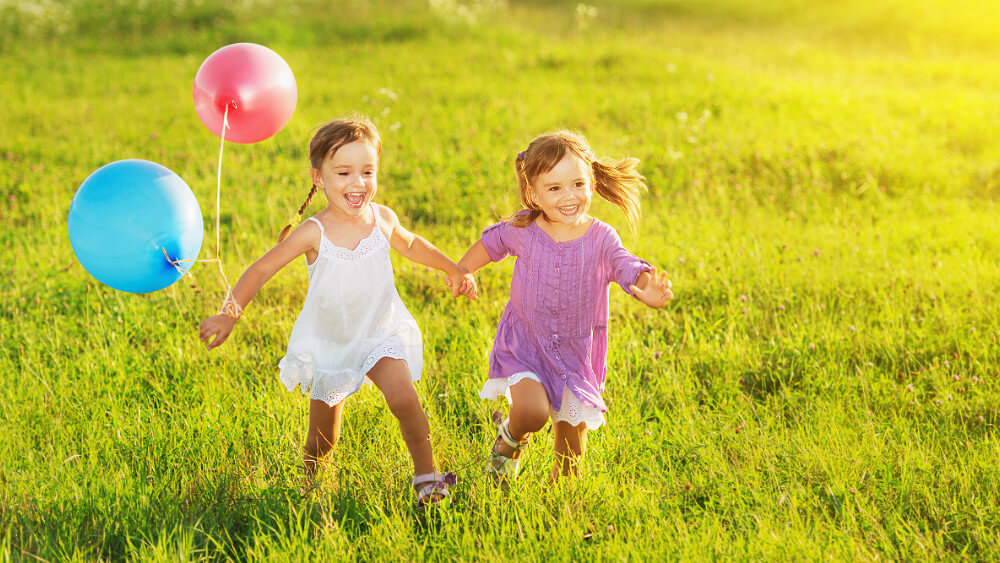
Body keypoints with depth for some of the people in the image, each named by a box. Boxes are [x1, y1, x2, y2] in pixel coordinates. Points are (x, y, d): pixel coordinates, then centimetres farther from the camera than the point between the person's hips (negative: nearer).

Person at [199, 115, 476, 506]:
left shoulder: (383, 219, -10)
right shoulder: (314, 234, -21)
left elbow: (410, 245, 15)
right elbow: (261, 269, -14)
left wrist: (455, 270, 15)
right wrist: (229, 314, -22)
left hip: (379, 335, 2)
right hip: (328, 344, -2)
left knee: (403, 398, -24)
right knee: (323, 440, 6)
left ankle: (425, 475, -6)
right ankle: (309, 485, 36)